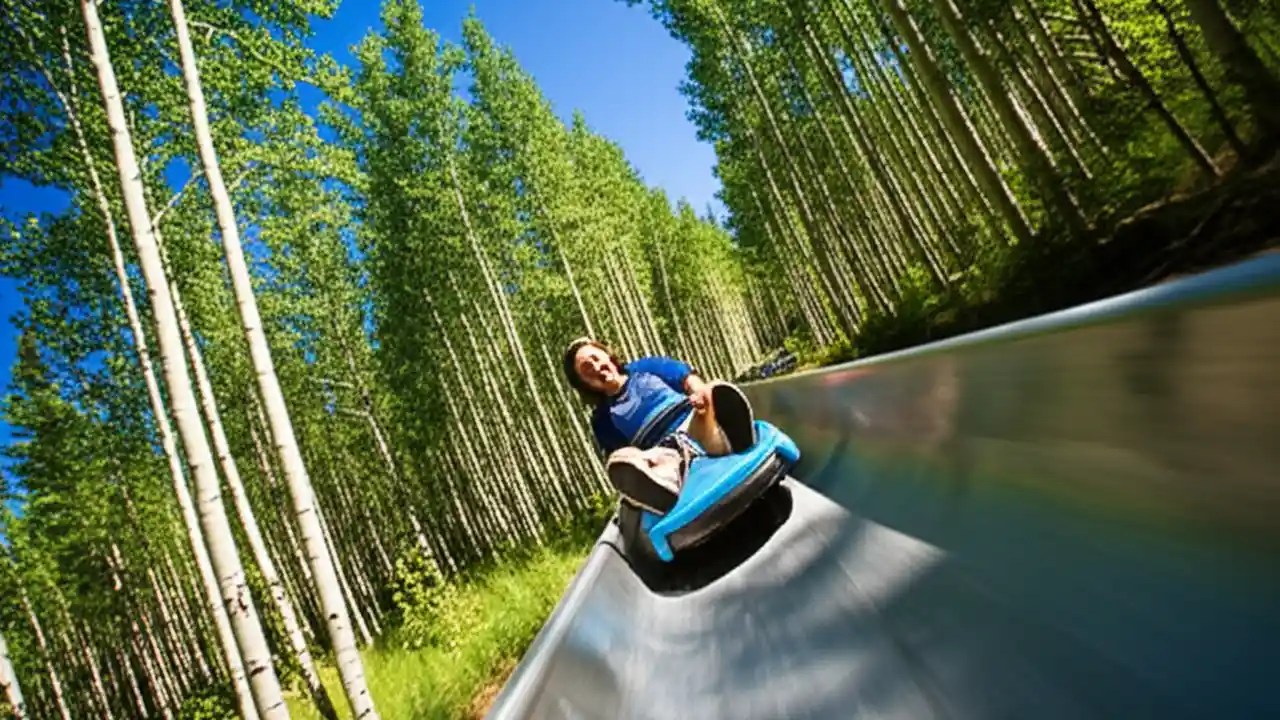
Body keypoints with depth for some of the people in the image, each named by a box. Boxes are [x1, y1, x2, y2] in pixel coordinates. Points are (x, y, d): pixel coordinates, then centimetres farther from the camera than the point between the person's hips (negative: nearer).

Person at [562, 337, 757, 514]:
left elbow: (686, 375, 8)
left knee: (718, 391, -29)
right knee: (619, 460, -32)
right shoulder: (602, 419, 17)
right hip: (666, 451, -1)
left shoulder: (645, 367, 20)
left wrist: (700, 391, -15)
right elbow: (615, 455, 9)